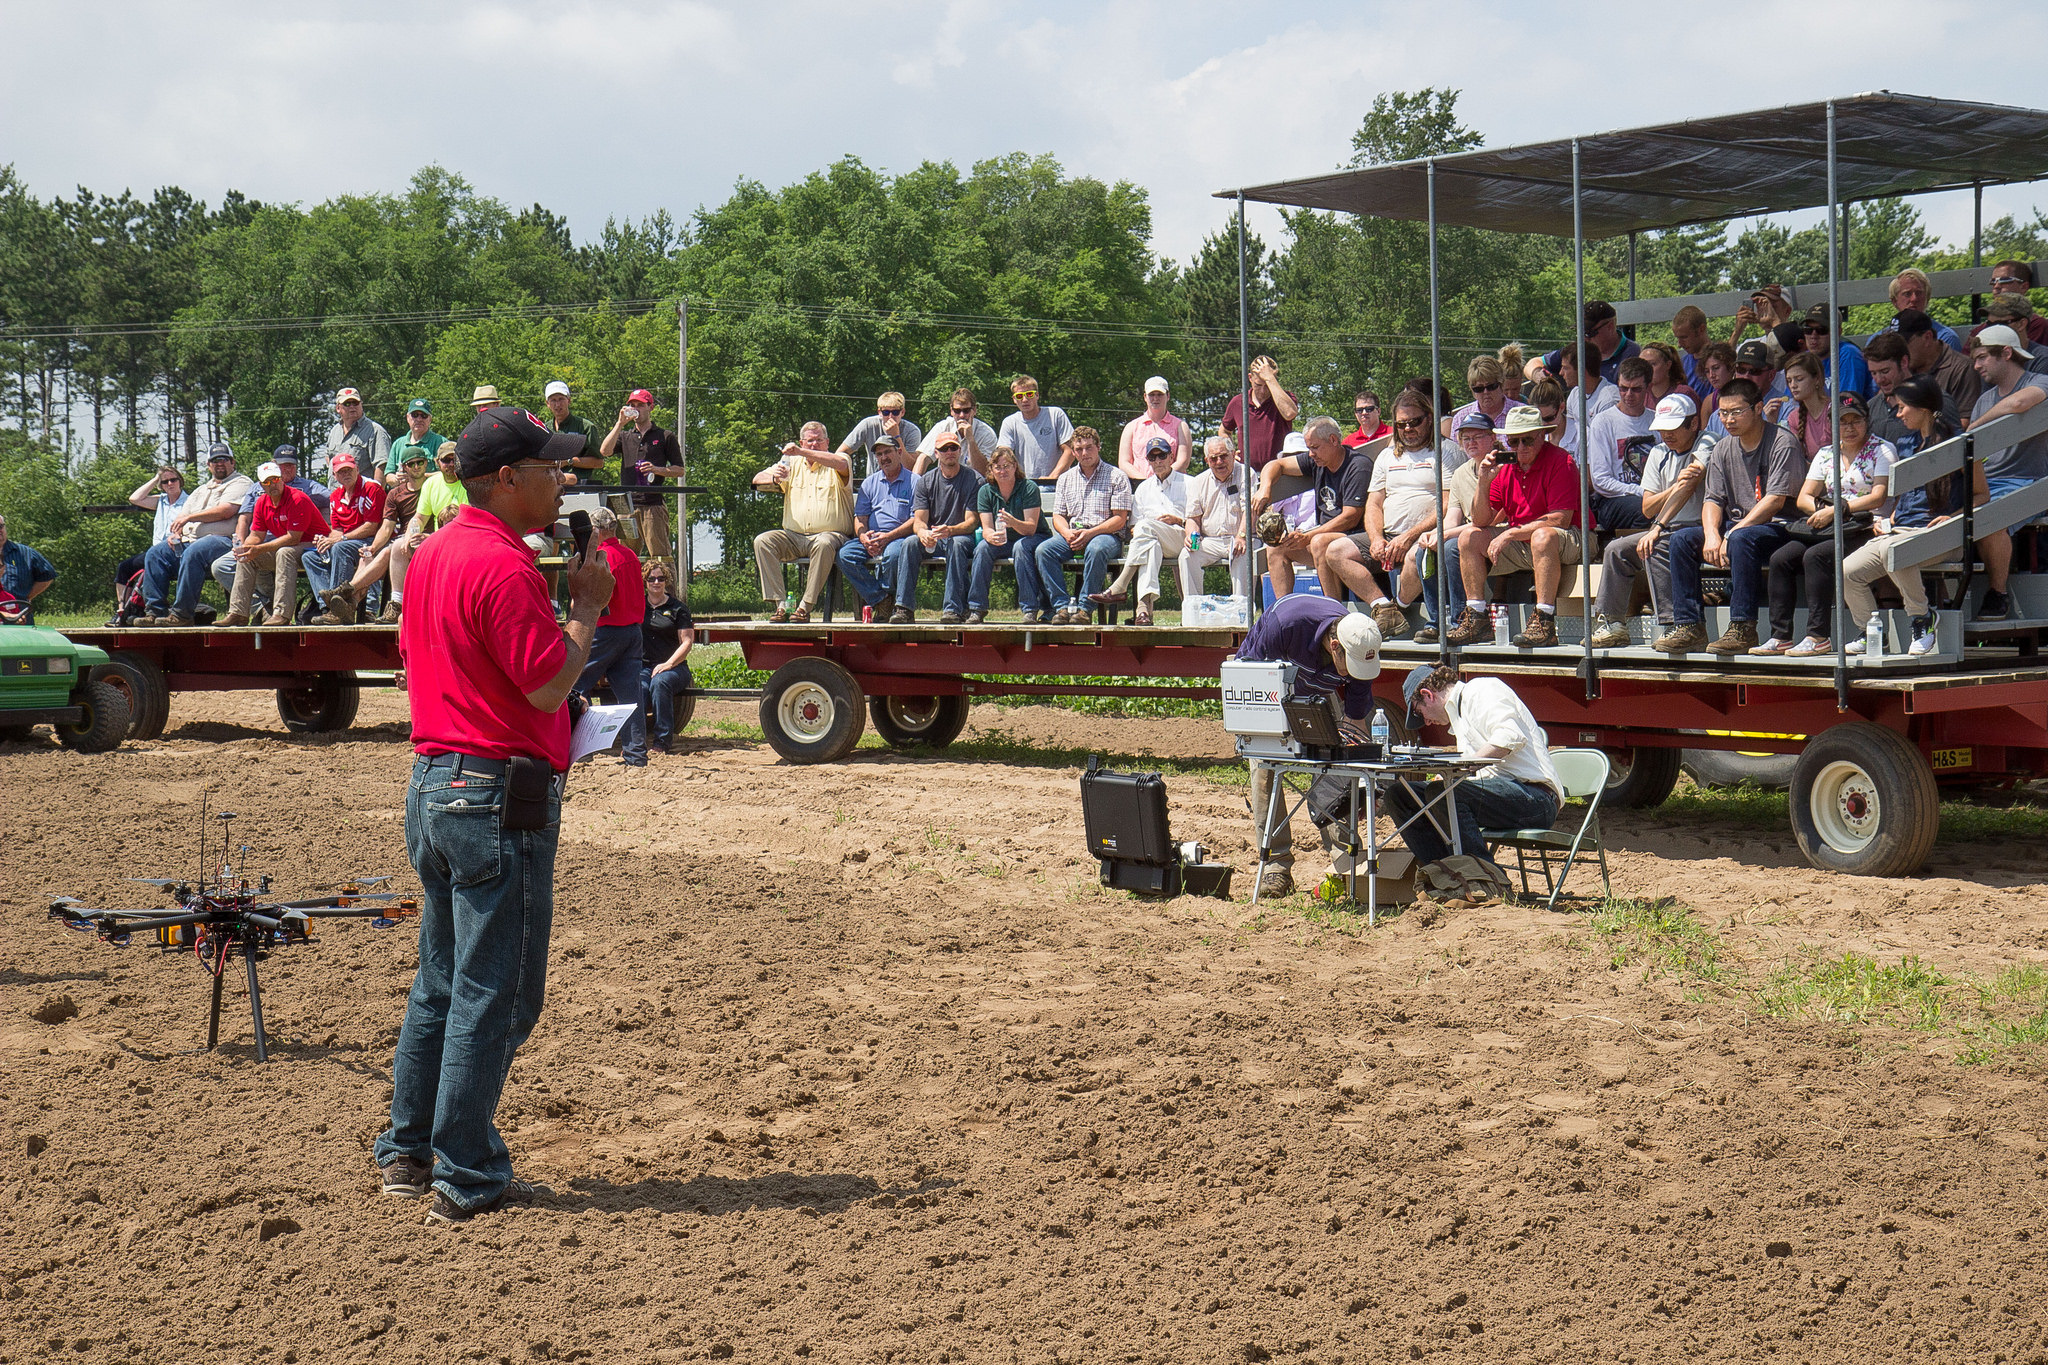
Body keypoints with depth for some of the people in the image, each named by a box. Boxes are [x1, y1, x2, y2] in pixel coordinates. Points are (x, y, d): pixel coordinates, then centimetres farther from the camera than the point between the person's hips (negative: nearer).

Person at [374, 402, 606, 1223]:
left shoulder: (434, 553, 13)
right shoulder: (503, 566, -18)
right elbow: (548, 685, -20)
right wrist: (587, 608, -8)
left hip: (432, 783, 10)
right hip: (500, 794, -10)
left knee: (441, 984, 18)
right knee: (495, 994, -3)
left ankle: (408, 1153, 25)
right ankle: (468, 1180, 2)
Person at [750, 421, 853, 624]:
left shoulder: (835, 460, 6)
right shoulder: (792, 464, 19)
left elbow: (841, 464, -21)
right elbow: (758, 479, 12)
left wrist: (802, 453, -27)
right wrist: (774, 478, -14)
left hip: (830, 533, -4)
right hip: (793, 536, 5)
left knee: (824, 544, -38)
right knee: (762, 541, -21)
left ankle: (805, 607, -34)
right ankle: (779, 605, -27)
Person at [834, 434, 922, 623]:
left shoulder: (914, 481, 6)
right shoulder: (870, 483, 21)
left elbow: (916, 520, -4)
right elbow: (860, 517, 13)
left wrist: (888, 537, -17)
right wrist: (864, 538, -11)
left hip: (900, 537, -5)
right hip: (871, 538, 5)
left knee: (893, 553, -39)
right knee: (845, 554, -24)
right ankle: (881, 599, -21)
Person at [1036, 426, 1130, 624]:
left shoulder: (1116, 477, 4)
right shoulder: (1065, 479, 19)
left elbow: (1120, 518, -4)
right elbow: (1058, 516, 16)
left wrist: (1090, 533, -17)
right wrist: (1067, 533, -9)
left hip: (1106, 534, -4)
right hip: (1071, 535, 4)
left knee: (1096, 550, -40)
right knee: (1044, 550, -25)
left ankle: (1084, 608, -34)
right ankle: (1062, 606, -27)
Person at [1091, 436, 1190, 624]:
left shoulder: (1188, 484, 14)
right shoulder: (1143, 489, 26)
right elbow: (1134, 526, 21)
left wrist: (1178, 520, -9)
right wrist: (1135, 531, -3)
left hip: (1180, 541, -3)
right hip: (1151, 540, 3)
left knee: (1147, 525, -33)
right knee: (1150, 545, -37)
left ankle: (1119, 588, -38)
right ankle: (1144, 606, -55)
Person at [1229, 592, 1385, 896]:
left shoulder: (1361, 649, -28)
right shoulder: (1284, 623, -42)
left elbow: (1357, 714, -17)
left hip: (1317, 697, 3)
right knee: (1266, 770, -15)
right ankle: (1275, 865, -13)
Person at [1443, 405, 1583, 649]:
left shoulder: (1560, 462, -14)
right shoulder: (1504, 466, 4)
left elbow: (1560, 520, -23)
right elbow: (1481, 522, 2)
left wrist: (1511, 533, -23)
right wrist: (1484, 483, -14)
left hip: (1564, 541, -7)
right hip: (1518, 543, 7)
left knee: (1542, 536, -38)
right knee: (1469, 537, -5)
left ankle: (1544, 623, -39)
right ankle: (1476, 620, -6)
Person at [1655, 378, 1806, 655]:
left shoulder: (1782, 442, -9)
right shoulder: (1723, 448, 12)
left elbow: (1775, 500, -17)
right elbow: (1713, 500, 7)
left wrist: (1732, 534, -21)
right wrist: (1712, 535, -15)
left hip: (1777, 530, -7)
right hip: (1734, 526, 7)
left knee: (1742, 538, -37)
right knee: (1681, 538, -14)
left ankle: (1742, 629, -36)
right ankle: (1688, 627, -17)